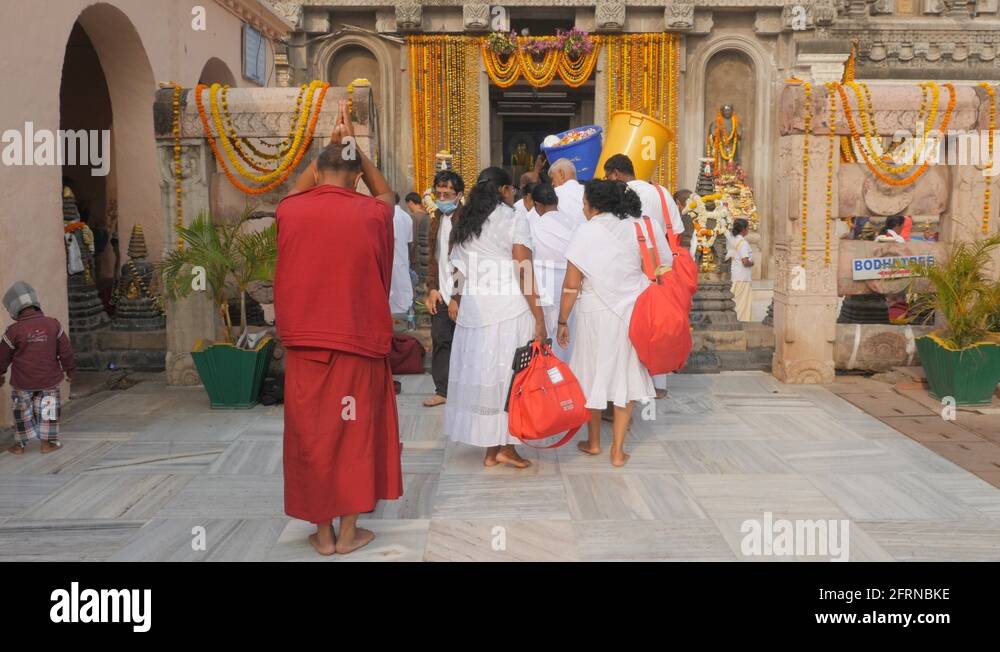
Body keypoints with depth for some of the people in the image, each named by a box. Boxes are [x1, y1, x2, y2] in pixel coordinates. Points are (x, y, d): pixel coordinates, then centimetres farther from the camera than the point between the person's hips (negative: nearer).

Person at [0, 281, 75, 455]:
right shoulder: (53, 324, -10)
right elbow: (65, 351, -1)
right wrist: (69, 369, 15)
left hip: (22, 382, -1)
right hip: (49, 381, 1)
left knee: (21, 411, 17)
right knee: (47, 408, 17)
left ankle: (20, 445, 26)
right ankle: (47, 442, 21)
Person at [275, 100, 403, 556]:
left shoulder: (288, 211, -2)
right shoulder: (370, 214, -6)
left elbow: (299, 189, 23)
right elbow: (386, 192, 18)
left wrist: (330, 144, 25)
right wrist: (352, 143, 20)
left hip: (304, 342, 2)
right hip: (357, 341, -1)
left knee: (311, 432, 10)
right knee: (354, 430, 9)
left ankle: (322, 532, 17)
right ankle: (348, 531, 15)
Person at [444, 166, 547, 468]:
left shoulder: (463, 225, 13)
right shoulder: (512, 222, -4)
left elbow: (461, 273, 9)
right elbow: (524, 276, -10)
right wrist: (539, 318, -9)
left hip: (472, 308, 6)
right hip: (508, 311, -6)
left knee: (480, 373, 9)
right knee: (509, 376, 1)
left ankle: (491, 449, 15)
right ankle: (506, 447, 3)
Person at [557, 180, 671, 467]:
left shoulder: (586, 231, -8)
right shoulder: (640, 227, 0)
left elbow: (571, 285, -8)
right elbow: (663, 268, 1)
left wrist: (562, 322, 0)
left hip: (594, 314, -2)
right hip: (631, 314, 2)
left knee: (593, 374, 14)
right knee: (625, 376, 9)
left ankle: (593, 442, 28)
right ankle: (618, 450, 10)